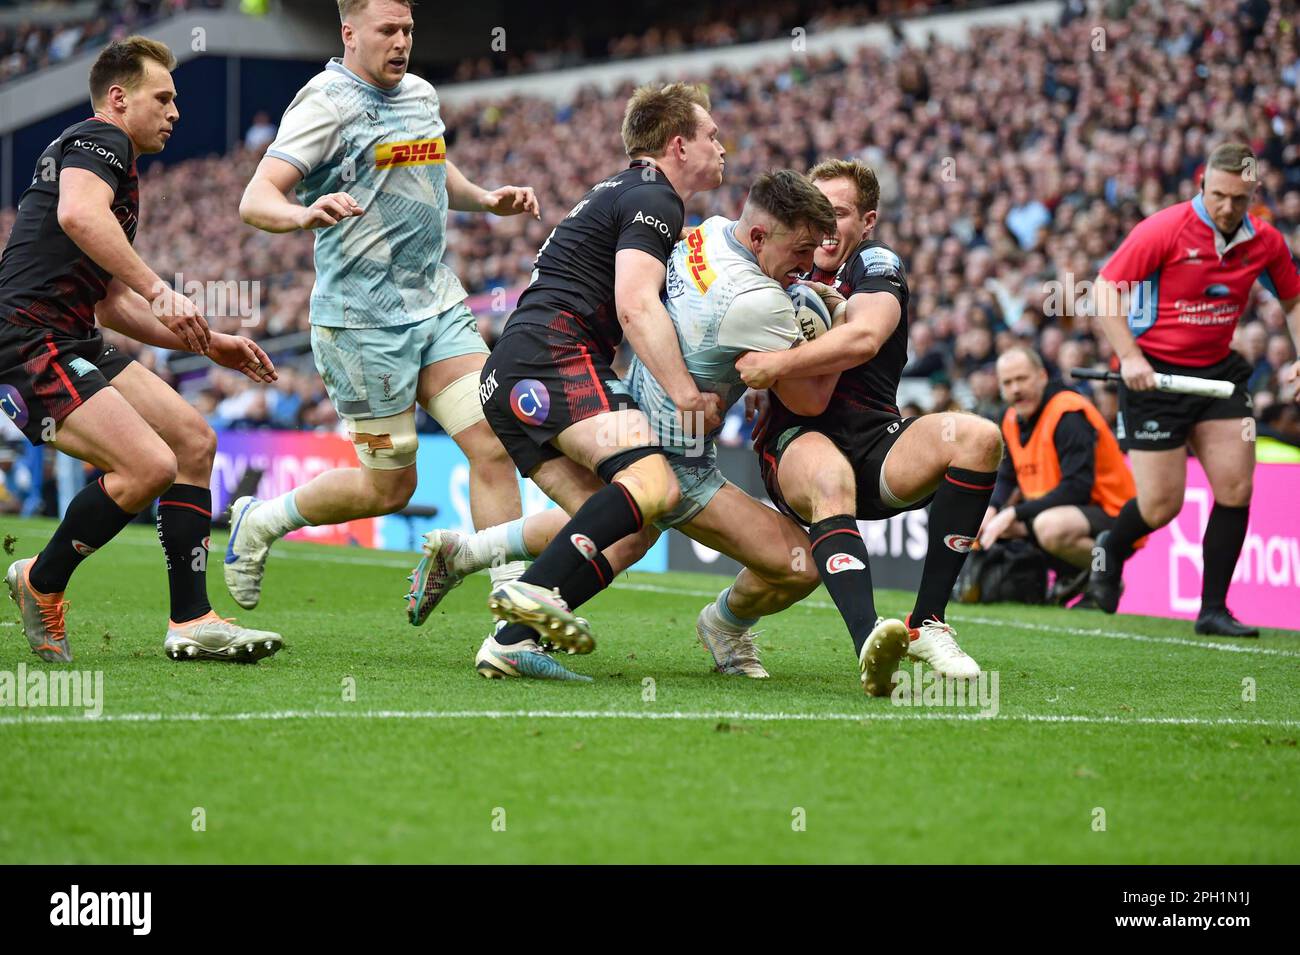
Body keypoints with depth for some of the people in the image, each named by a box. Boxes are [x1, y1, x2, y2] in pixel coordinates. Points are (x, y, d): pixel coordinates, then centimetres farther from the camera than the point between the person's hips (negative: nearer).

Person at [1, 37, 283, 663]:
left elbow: (111, 306, 31)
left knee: (194, 441, 6)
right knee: (150, 466, -22)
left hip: (74, 344, 11)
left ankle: (191, 621, 5)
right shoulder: (98, 140, -4)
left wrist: (208, 344, 26)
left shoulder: (118, 168, 27)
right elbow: (78, 214, -29)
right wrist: (159, 291, -29)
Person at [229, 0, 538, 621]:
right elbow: (255, 200, -19)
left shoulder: (421, 95, 13)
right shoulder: (328, 102, -11)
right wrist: (305, 213, -40)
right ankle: (260, 522, 24)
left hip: (438, 306, 7)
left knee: (493, 444, -8)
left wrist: (486, 199, 16)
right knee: (390, 488, 0)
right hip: (363, 319, -7)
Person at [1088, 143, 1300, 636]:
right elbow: (1106, 287, -12)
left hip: (1218, 370, 5)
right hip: (1154, 372, -4)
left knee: (1236, 488, -7)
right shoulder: (1163, 230, -16)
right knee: (1162, 504, -4)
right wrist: (1129, 355, -21)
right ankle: (1110, 550, 30)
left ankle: (1213, 609, 4)